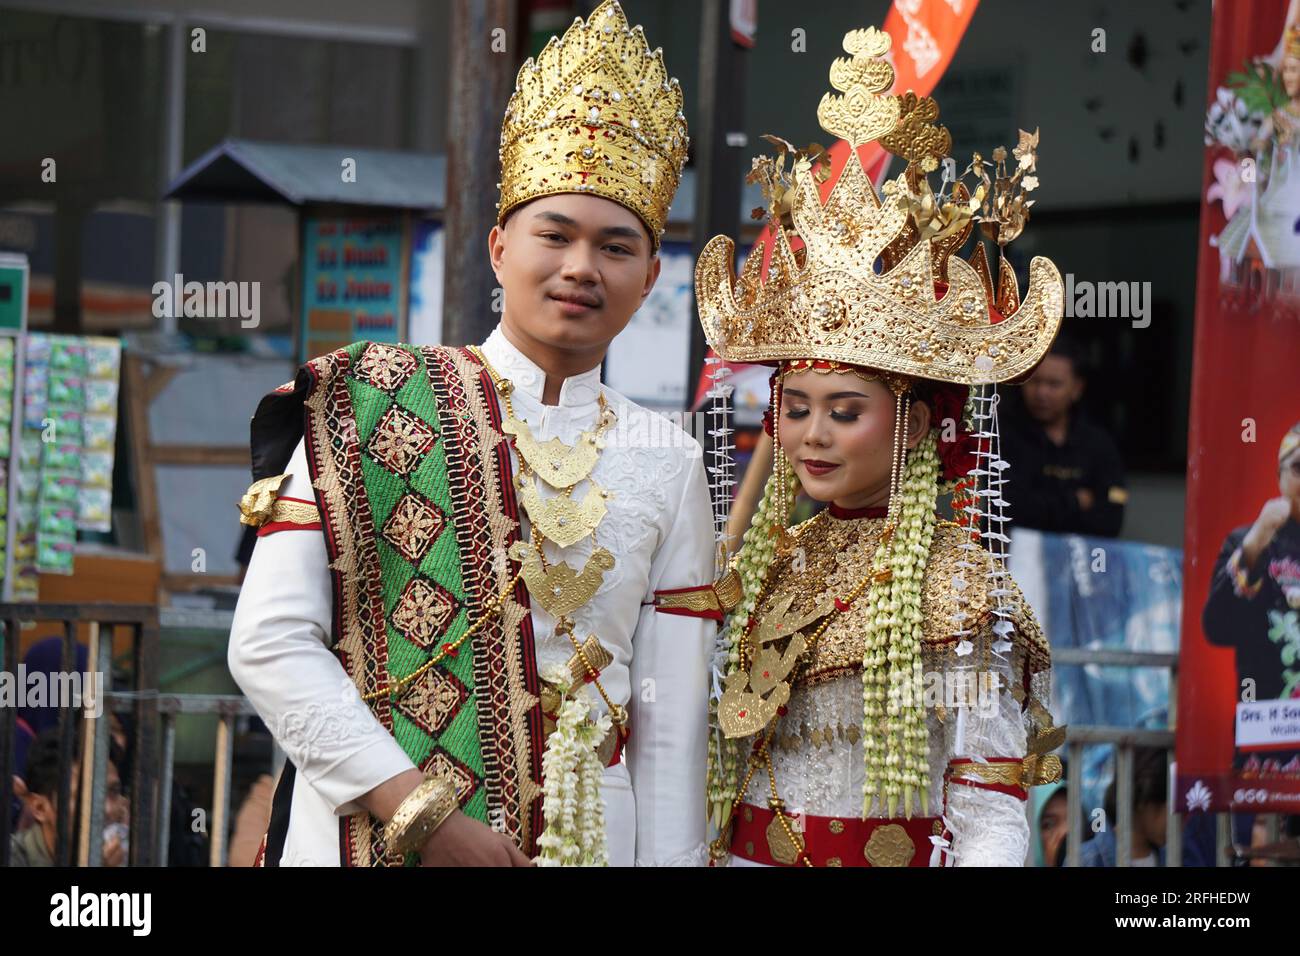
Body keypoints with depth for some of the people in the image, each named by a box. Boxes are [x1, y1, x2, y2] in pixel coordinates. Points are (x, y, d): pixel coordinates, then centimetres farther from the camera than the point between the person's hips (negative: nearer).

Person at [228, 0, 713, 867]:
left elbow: (672, 725, 2)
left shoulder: (667, 465, 3)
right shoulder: (365, 405, -4)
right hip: (371, 835, -2)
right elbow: (271, 642, -11)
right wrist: (420, 812, -18)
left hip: (589, 841, 2)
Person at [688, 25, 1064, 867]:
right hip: (746, 856, 5)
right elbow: (714, 780, 11)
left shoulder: (959, 586, -9)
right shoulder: (768, 563, 6)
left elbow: (991, 819, -14)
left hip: (897, 852, -5)